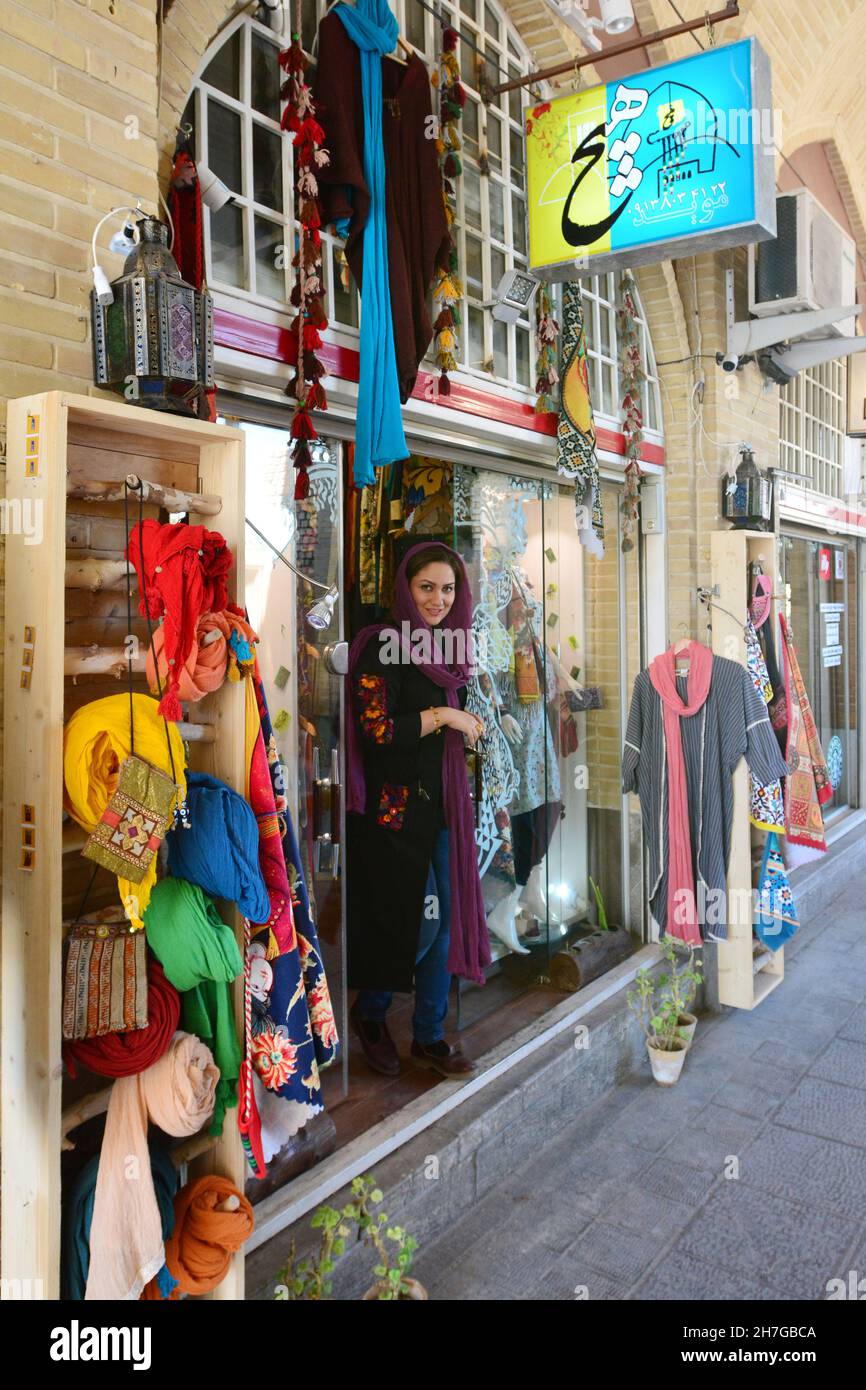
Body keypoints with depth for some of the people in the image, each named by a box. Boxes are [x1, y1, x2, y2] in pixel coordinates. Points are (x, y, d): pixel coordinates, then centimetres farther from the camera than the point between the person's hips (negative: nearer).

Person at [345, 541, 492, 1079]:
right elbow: (377, 731, -19)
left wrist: (471, 725, 1)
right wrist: (443, 716, -13)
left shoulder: (448, 644, 11)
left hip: (443, 801, 7)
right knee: (415, 919, 2)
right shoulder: (381, 645, -12)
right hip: (395, 806, -7)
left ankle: (430, 1035, 26)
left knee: (445, 917, 10)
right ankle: (370, 1011, 29)